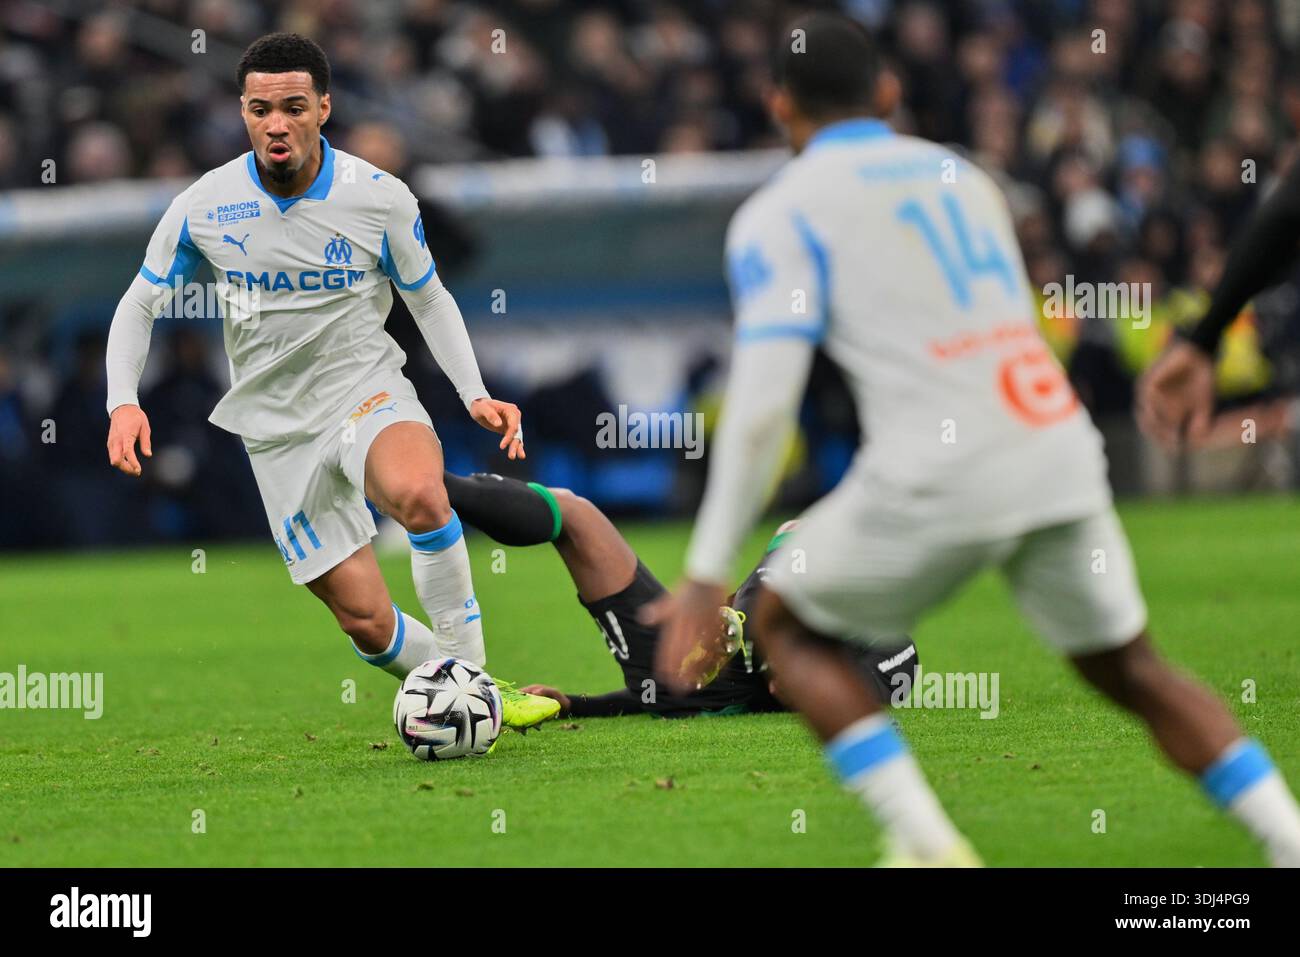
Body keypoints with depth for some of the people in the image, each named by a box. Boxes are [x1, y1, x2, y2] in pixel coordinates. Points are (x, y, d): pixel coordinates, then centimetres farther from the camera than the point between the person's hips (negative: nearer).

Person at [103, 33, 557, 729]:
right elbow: (139, 305, 4)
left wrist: (475, 395, -8)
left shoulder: (380, 199, -9)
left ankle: (468, 667, -22)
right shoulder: (204, 206, -7)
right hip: (279, 430, 2)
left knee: (416, 491, -38)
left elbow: (430, 301, 6)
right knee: (365, 620, -7)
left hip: (368, 390, -2)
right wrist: (123, 403, -12)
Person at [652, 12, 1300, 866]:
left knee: (785, 624, 15)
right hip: (1060, 449, 5)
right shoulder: (962, 177, 22)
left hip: (945, 474, -5)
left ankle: (928, 846, 0)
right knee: (1130, 668, 19)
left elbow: (762, 400, -6)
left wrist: (708, 574, -5)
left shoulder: (781, 214, 4)